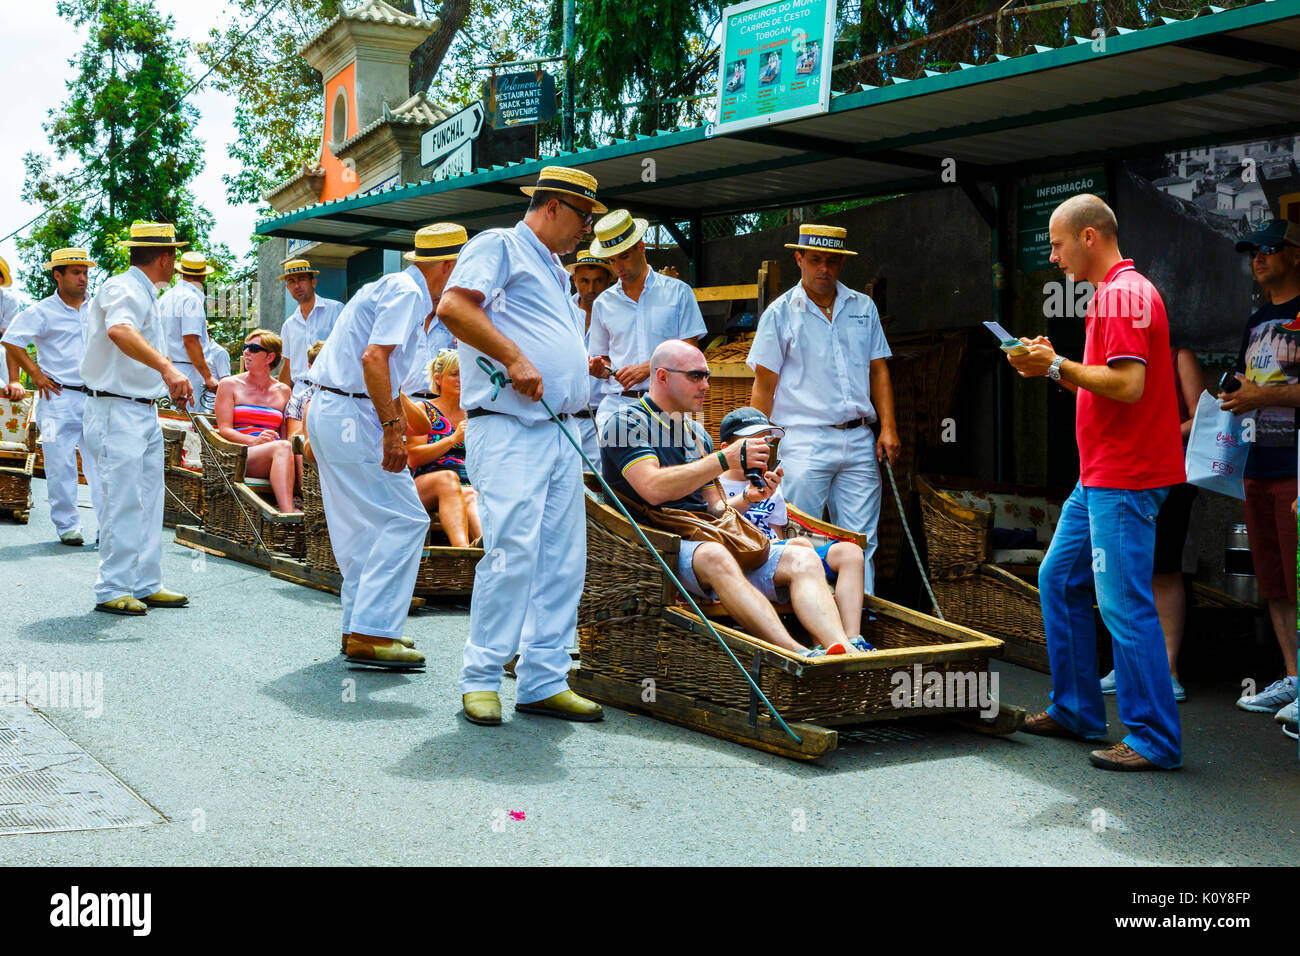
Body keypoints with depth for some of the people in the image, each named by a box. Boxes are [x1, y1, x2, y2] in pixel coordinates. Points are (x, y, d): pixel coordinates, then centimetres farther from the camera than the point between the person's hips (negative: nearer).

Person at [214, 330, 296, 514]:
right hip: (239, 455, -3)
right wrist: (255, 441, -17)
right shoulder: (230, 385, 13)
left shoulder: (283, 391, 21)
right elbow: (224, 430, 3)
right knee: (282, 447, -35)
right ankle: (288, 515, -54)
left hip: (276, 457, 3)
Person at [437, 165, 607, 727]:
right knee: (513, 550, -15)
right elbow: (453, 306, -15)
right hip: (509, 429, -9)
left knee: (563, 559, 5)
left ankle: (543, 681, 12)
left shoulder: (554, 271, 28)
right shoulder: (498, 245, 0)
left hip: (561, 432, 9)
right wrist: (514, 358, -18)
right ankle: (481, 680, -4)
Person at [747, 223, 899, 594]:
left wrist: (888, 428, 6)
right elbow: (764, 385, 1)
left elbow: (878, 369, 16)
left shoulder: (863, 307, 14)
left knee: (860, 541, 2)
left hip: (859, 441, 3)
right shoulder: (780, 313, 3)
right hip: (805, 442, -3)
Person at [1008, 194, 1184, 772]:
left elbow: (1127, 384, -24)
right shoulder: (1112, 293, 18)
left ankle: (1156, 741, -1)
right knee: (1058, 580, 15)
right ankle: (1076, 712, 24)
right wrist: (1050, 368, 10)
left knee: (1124, 604, -8)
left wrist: (1058, 366, -15)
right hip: (1099, 476, 11)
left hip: (1123, 478, -11)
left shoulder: (1124, 294, -14)